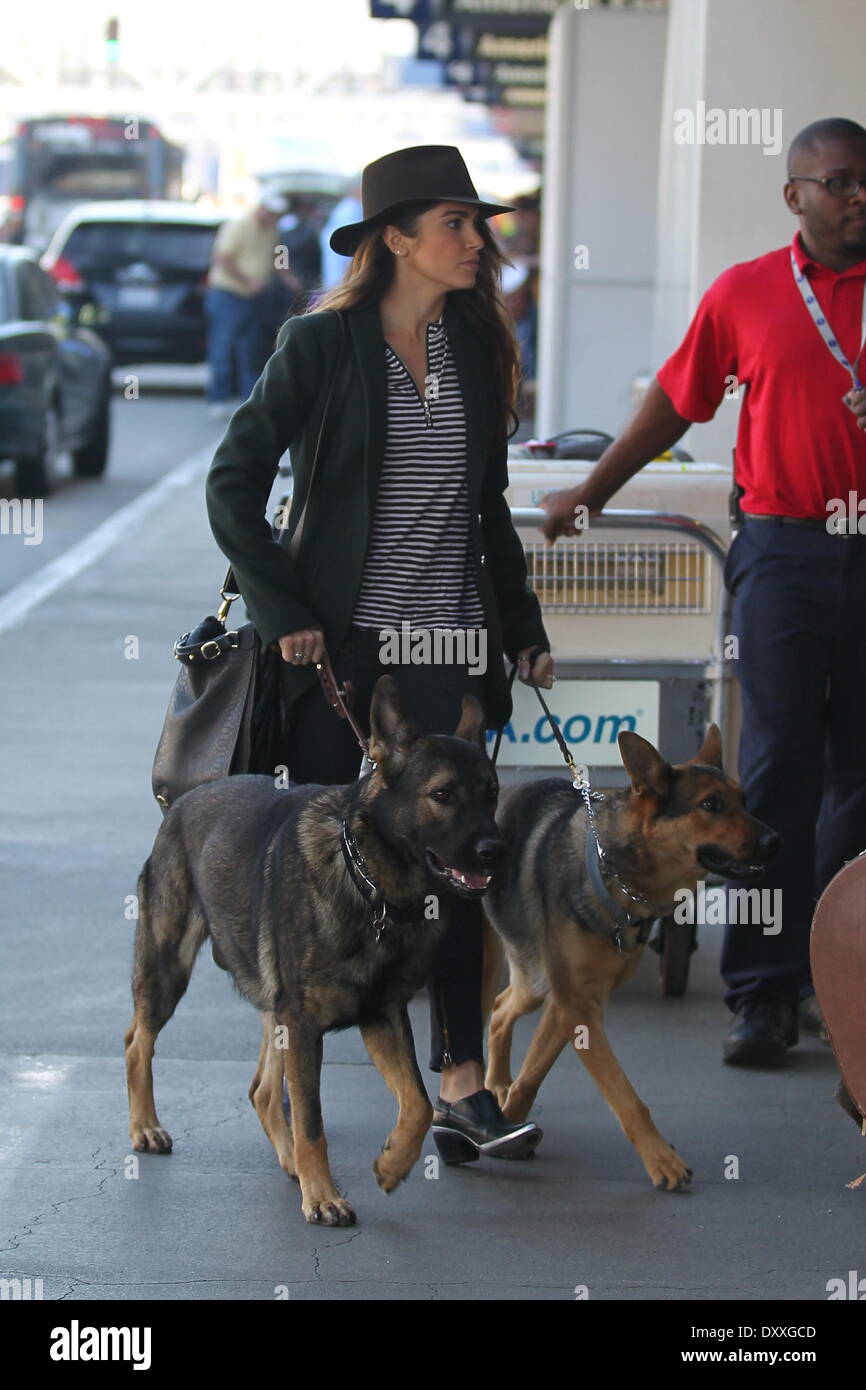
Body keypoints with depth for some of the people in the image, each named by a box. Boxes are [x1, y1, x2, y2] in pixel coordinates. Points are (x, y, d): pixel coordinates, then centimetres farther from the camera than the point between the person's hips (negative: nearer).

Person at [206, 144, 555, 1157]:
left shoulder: (476, 349, 8)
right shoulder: (321, 344, -6)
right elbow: (233, 483, -6)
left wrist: (523, 626, 14)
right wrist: (282, 611, -11)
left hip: (448, 646, 4)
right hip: (340, 643, -3)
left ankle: (461, 1080, 4)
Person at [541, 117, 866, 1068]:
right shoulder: (744, 294, 6)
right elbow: (675, 402, 17)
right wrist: (591, 492, 23)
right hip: (782, 551, -1)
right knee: (777, 766, -3)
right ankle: (765, 991, 0)